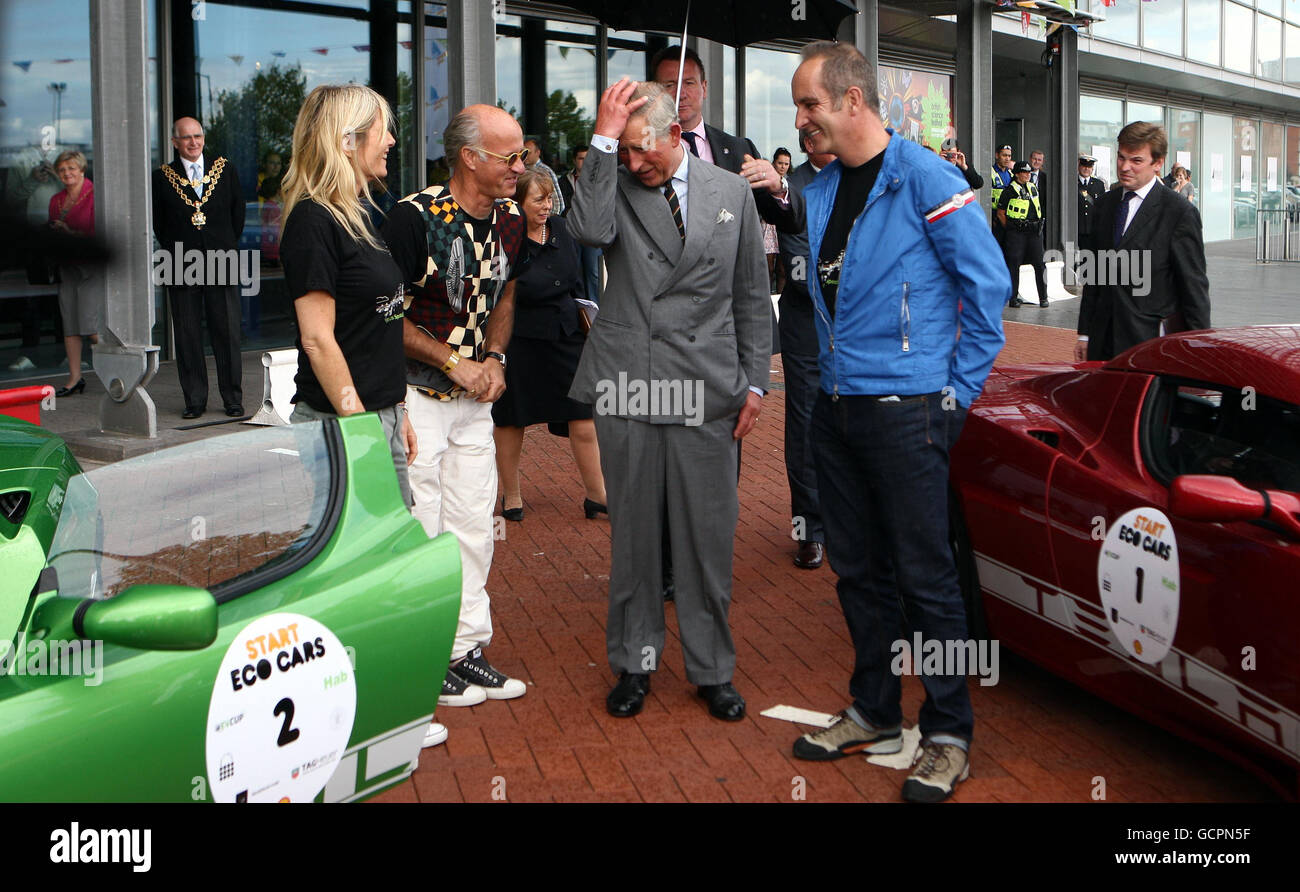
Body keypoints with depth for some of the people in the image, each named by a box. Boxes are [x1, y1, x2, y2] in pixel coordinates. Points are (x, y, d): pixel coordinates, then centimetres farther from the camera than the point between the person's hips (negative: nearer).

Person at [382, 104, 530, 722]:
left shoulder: (510, 219, 4)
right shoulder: (415, 218, -18)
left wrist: (494, 357, 1)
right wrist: (455, 362, -15)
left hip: (476, 396, 7)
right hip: (416, 394, -7)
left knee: (473, 526, 11)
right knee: (419, 530, -2)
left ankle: (467, 650, 21)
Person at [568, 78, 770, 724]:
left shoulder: (732, 192, 8)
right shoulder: (615, 185, 4)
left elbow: (752, 296, 10)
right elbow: (588, 230, -21)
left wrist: (754, 381, 5)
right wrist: (602, 140, -18)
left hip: (706, 392, 1)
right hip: (627, 390, 0)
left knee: (708, 538, 5)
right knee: (633, 535, 9)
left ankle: (712, 670, 21)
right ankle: (634, 663, 25)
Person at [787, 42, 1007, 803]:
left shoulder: (926, 181, -11)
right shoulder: (817, 193, 10)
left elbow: (988, 285, -10)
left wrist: (958, 390, -8)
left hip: (907, 411, -7)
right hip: (836, 409, 7)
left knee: (924, 577, -1)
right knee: (858, 570, 15)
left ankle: (949, 736, 12)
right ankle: (875, 715, 29)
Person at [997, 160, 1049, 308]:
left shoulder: (1033, 188, 16)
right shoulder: (1010, 190, -2)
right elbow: (1000, 213, 0)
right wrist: (1010, 228, -1)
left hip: (1035, 231, 5)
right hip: (1016, 233, -5)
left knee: (1039, 263, 0)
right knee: (1014, 264, -3)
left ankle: (1043, 297, 6)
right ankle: (1013, 297, 5)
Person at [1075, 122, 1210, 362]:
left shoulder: (1180, 213, -6)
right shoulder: (1106, 204, 13)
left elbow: (1194, 287, -6)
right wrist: (1084, 334, 15)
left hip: (1153, 342, -5)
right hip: (1103, 341, 5)